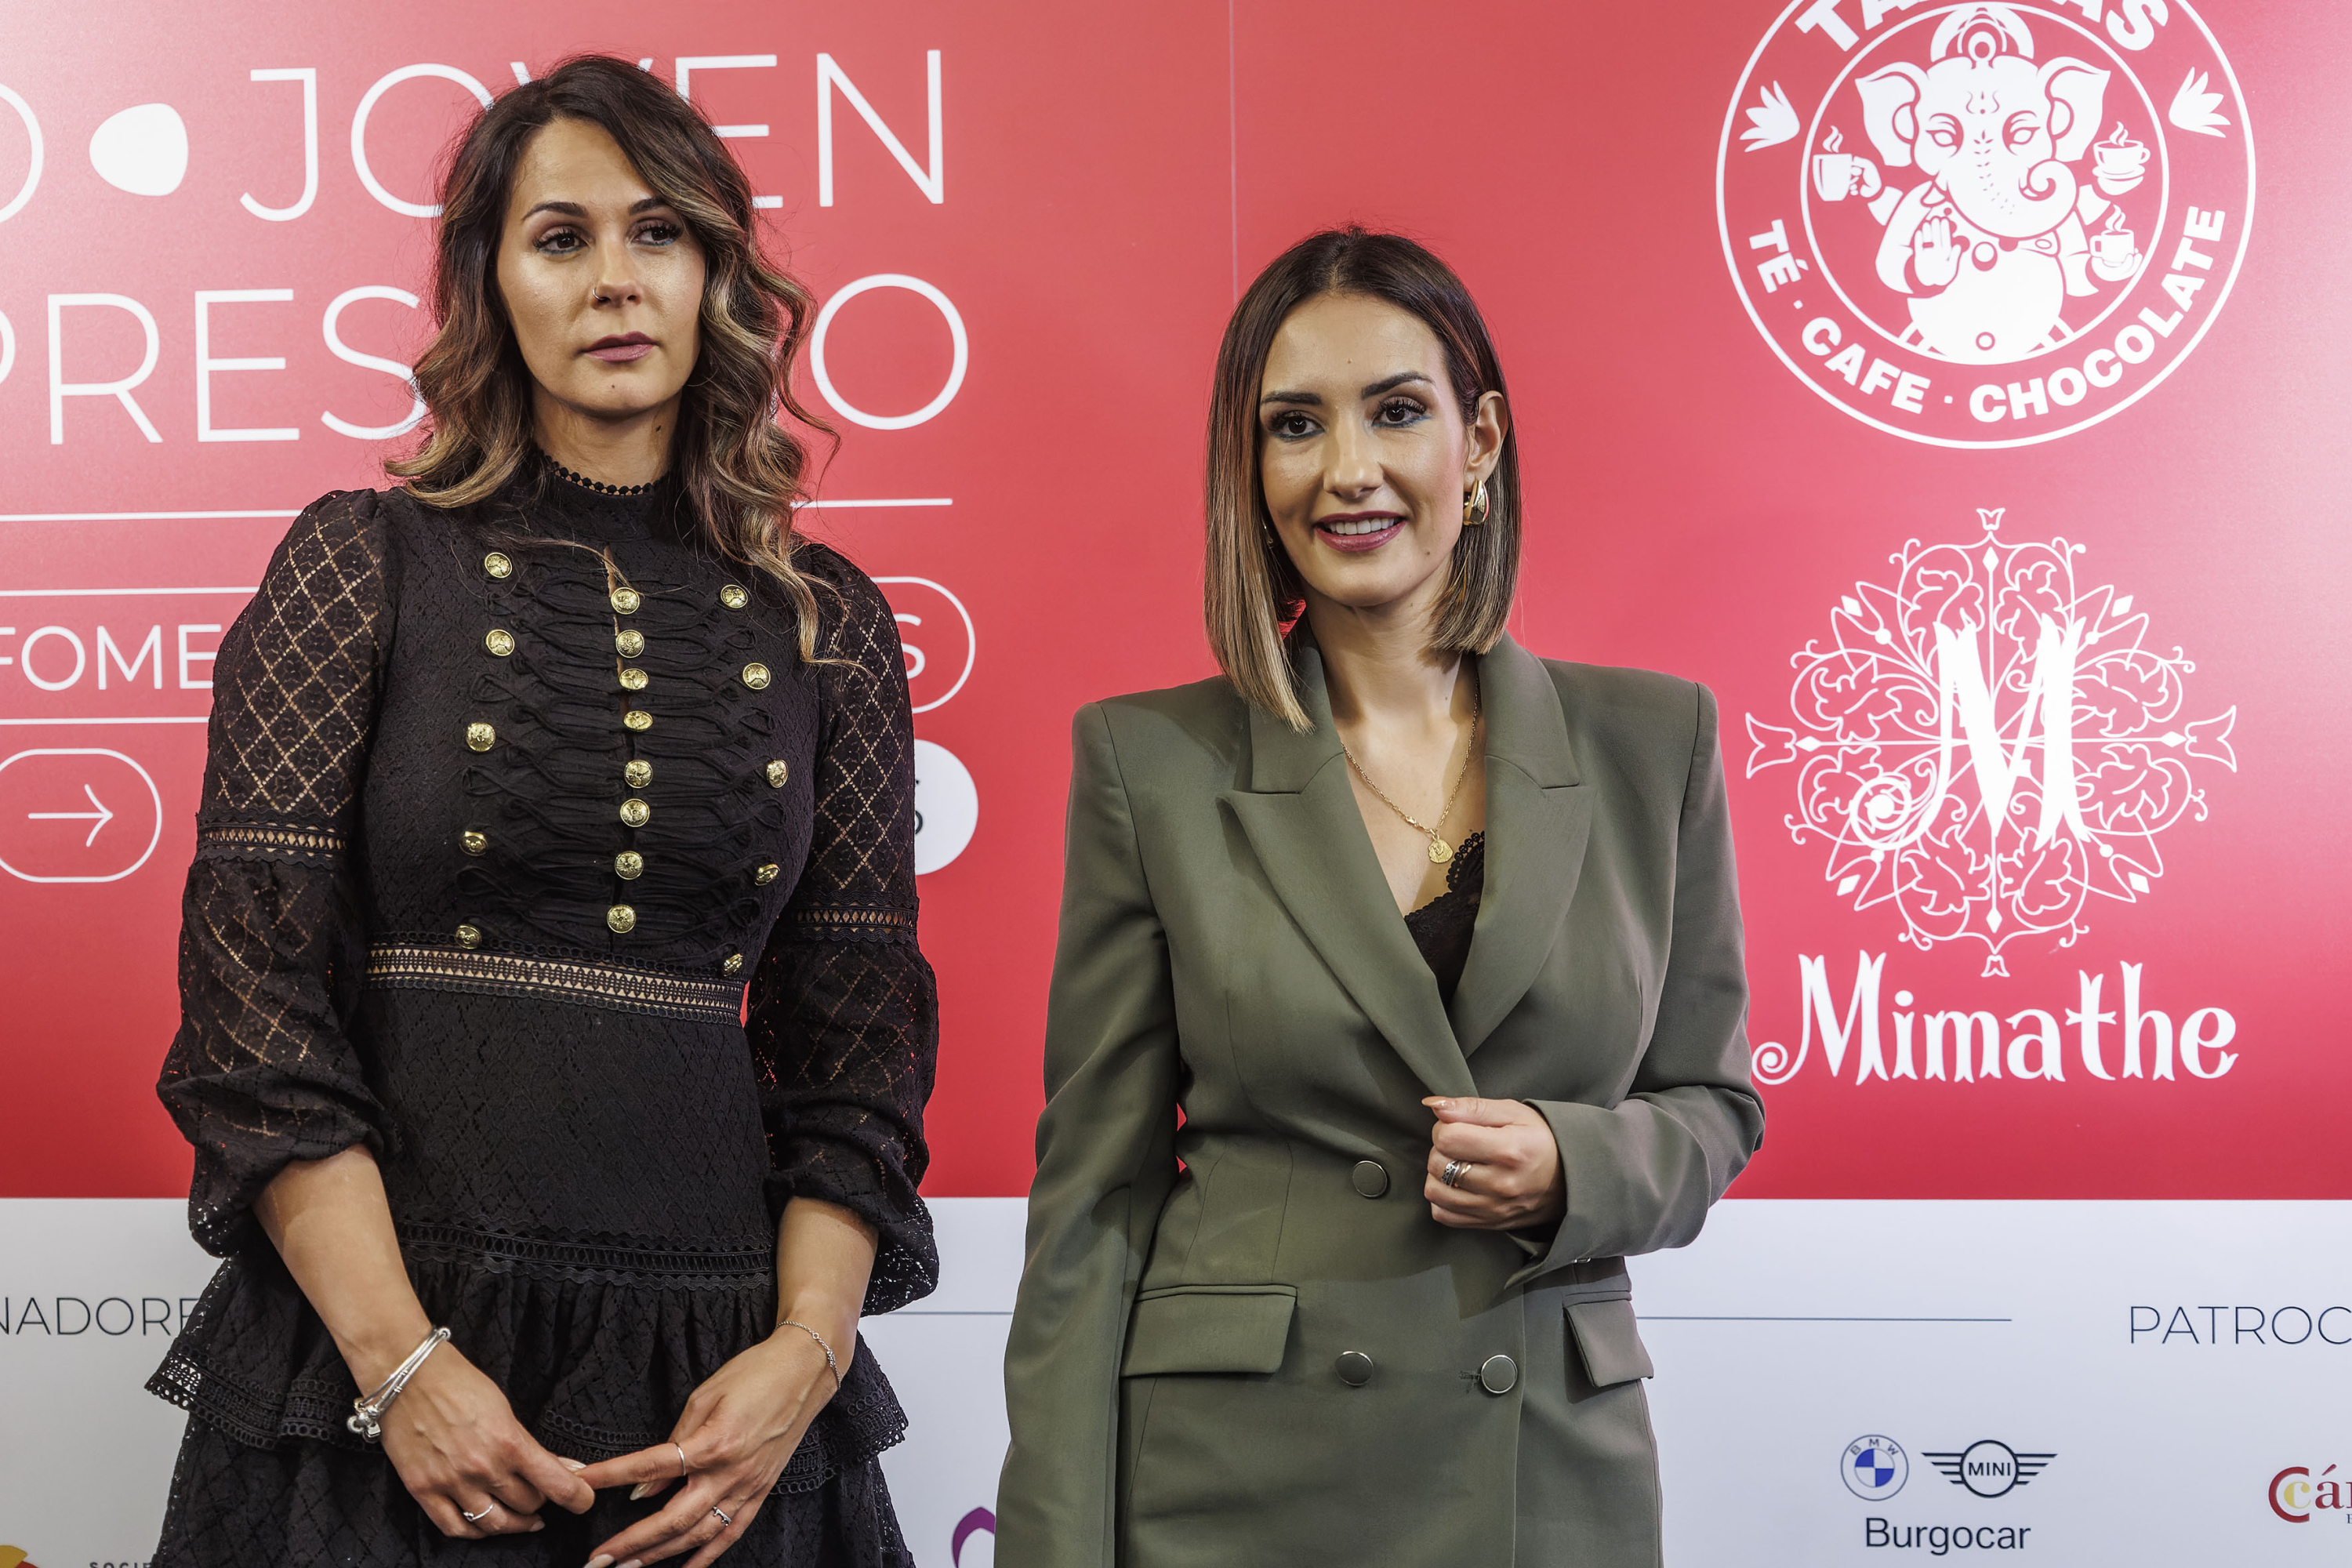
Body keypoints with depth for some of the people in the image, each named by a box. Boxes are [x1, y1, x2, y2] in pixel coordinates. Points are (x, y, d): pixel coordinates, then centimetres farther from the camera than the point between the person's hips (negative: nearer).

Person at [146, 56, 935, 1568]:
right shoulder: (363, 563, 1)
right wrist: (401, 1361, -13)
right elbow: (252, 980, -5)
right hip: (376, 1356, -1)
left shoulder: (827, 624, 7)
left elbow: (859, 1042, 7)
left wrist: (806, 1353, -7)